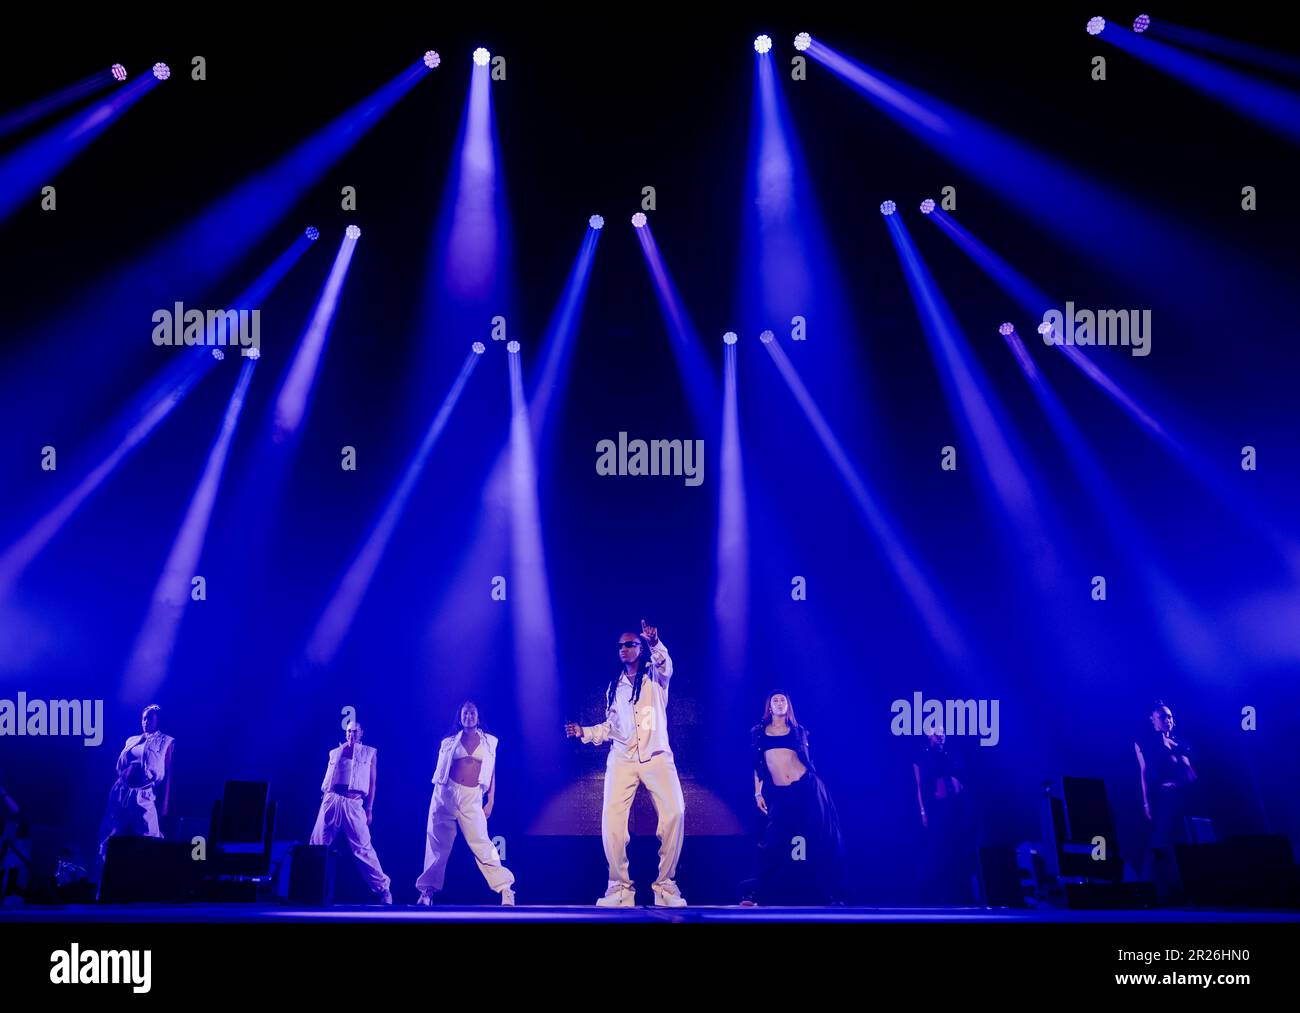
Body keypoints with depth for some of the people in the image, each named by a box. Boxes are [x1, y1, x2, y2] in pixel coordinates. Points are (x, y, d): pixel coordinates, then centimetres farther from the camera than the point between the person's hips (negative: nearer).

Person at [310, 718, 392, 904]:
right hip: (331, 800, 3)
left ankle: (382, 888, -5)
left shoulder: (369, 753, 11)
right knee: (317, 844, 0)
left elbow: (372, 783, 8)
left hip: (353, 803, -3)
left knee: (362, 848, -9)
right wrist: (324, 795, 7)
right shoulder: (335, 752, 18)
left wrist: (369, 809, 1)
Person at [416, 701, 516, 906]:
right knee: (438, 843, 1)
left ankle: (505, 889, -8)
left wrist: (491, 802, 4)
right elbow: (440, 772, 14)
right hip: (446, 794, 1)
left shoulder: (489, 741, 11)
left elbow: (492, 773, 11)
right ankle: (427, 890, 9)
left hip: (472, 797, -1)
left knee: (480, 842, -9)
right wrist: (437, 798, 9)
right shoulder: (449, 742, 11)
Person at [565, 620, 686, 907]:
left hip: (656, 756, -3)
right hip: (622, 758, 3)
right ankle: (619, 886, -7)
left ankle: (665, 884, -6)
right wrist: (584, 731, 6)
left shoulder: (655, 676, 7)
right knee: (611, 816, -16)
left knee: (674, 812, -19)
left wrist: (656, 645, -40)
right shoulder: (615, 686, 19)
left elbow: (665, 665, -18)